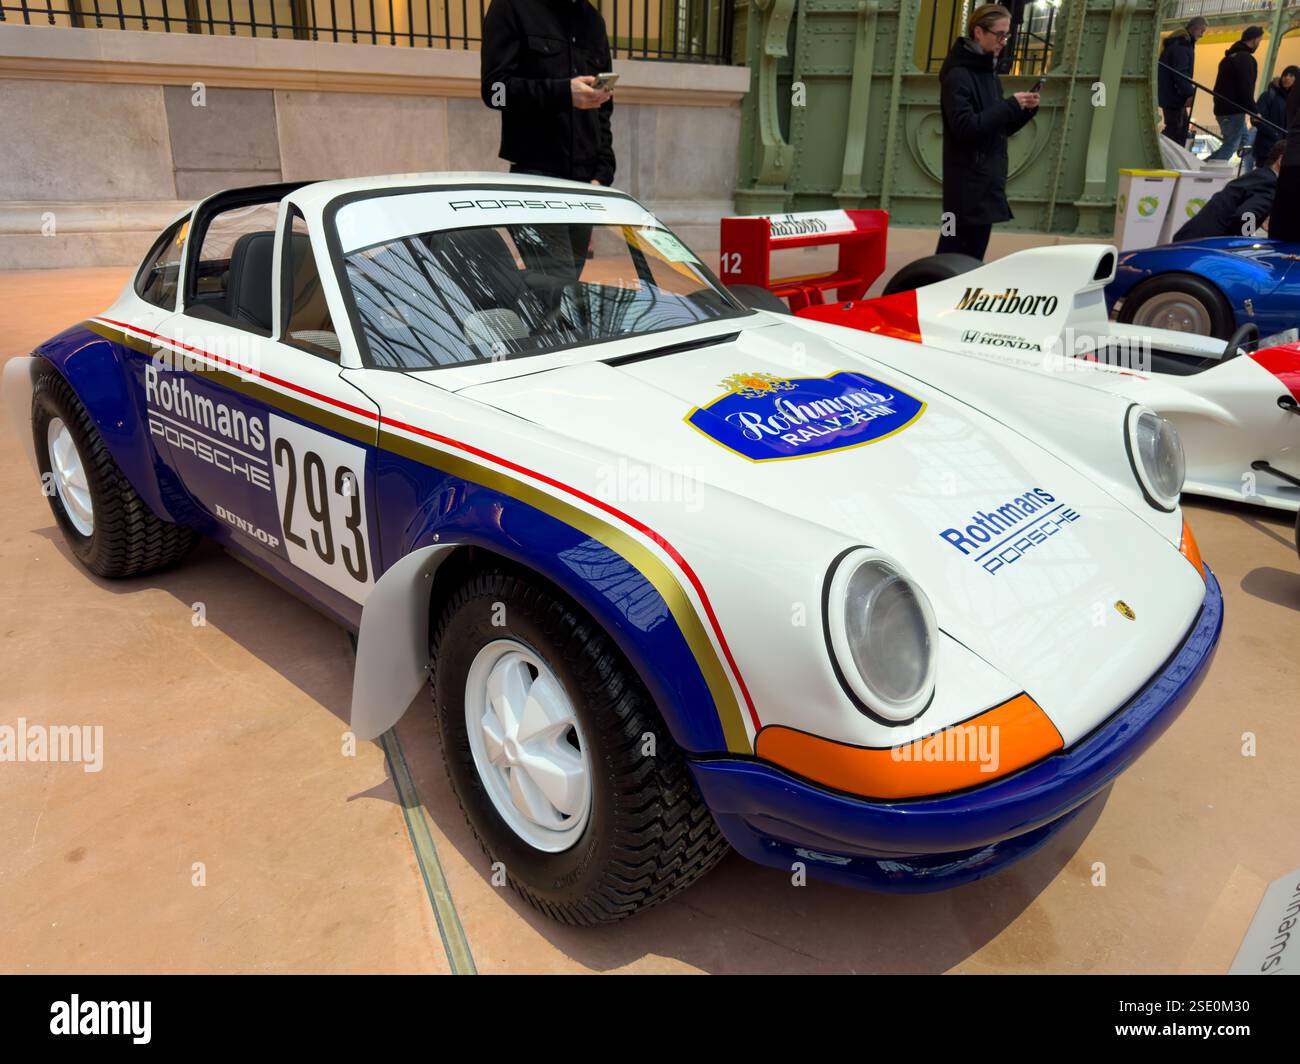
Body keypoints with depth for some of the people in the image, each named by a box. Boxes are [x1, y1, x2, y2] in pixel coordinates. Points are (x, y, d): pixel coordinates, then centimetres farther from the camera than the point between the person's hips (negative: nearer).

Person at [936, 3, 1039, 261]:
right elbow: (965, 127, -19)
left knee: (972, 258, 9)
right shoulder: (957, 75, -9)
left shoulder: (989, 74, 17)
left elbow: (1001, 128, 20)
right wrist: (1010, 105, -14)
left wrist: (1026, 109, 3)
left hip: (987, 182, 9)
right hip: (967, 185, -9)